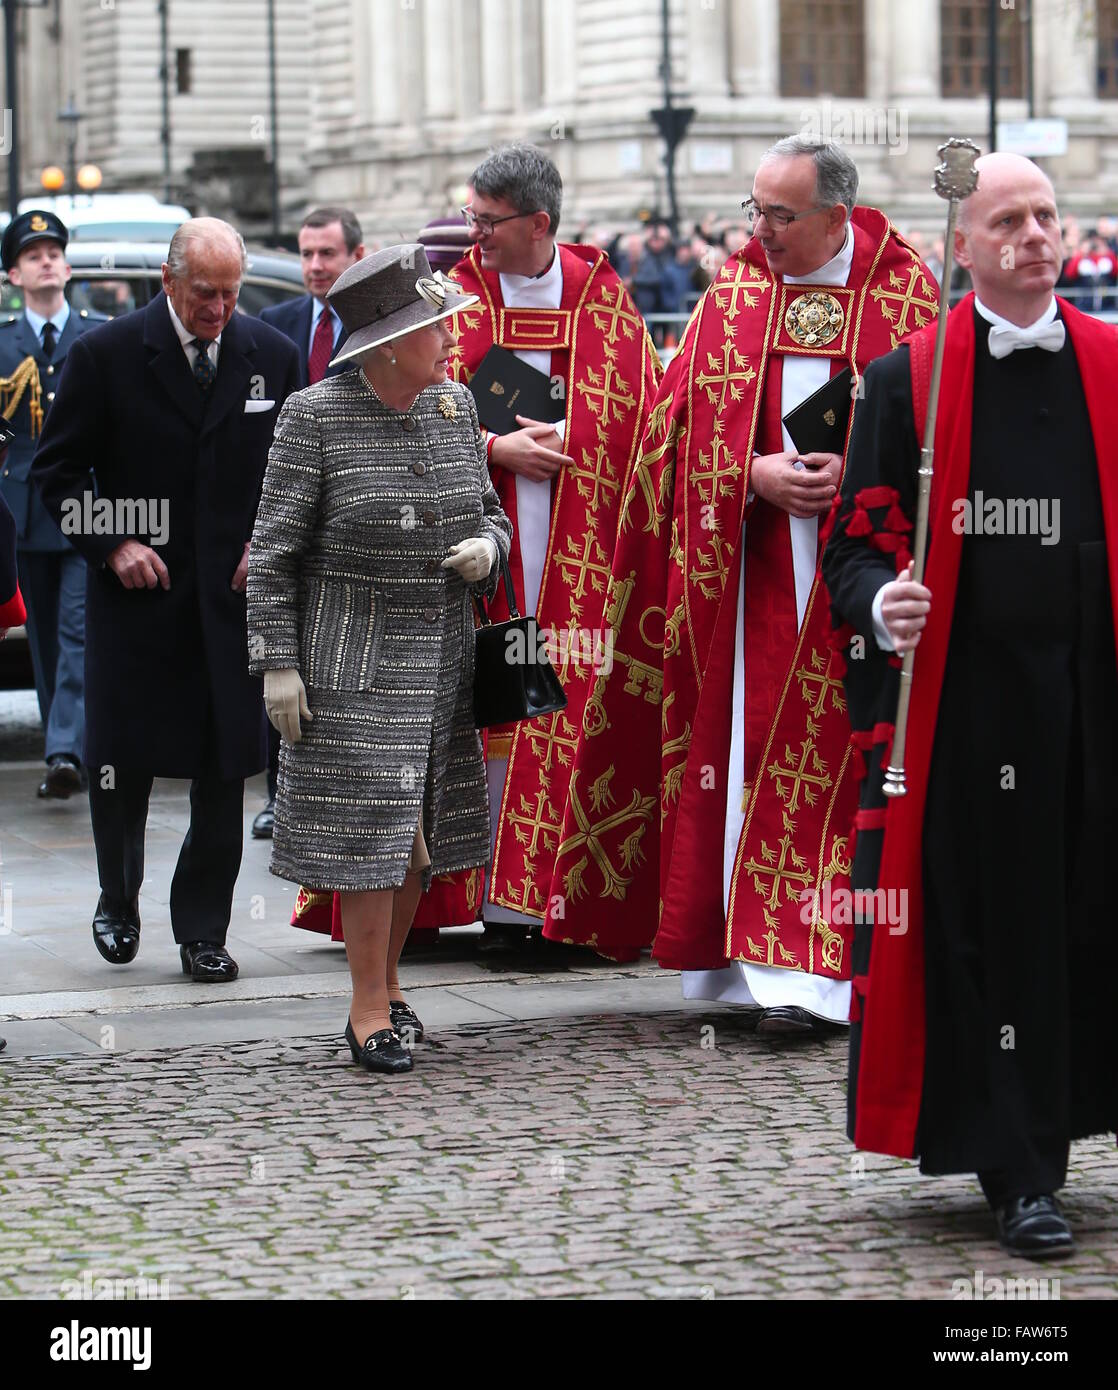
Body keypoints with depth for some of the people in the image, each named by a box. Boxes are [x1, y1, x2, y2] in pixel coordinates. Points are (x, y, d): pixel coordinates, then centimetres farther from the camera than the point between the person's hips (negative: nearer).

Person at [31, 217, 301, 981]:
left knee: (226, 772, 0)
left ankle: (204, 930, 10)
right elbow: (57, 468, 0)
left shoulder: (272, 355, 3)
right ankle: (119, 903, 29)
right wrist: (111, 544, -10)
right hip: (136, 596, -1)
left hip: (234, 597, 1)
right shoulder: (107, 354, -5)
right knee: (122, 762, 5)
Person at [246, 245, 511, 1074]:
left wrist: (486, 548, -7)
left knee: (418, 829, 9)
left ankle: (388, 986, 23)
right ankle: (369, 1012, 1)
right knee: (368, 827, -6)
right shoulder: (315, 418, -10)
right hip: (353, 659, -5)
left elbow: (490, 513, 17)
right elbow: (274, 553, -7)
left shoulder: (455, 406, 5)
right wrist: (278, 664, -11)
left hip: (443, 657, 5)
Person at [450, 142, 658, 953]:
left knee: (572, 715, -3)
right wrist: (494, 448, -12)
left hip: (581, 548, 0)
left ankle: (567, 888, 3)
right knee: (490, 711, -3)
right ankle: (502, 897, 2)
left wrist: (565, 441, -7)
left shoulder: (606, 301, 7)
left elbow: (639, 415, 8)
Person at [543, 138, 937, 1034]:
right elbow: (688, 416, 5)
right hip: (757, 563, 2)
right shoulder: (735, 294, 9)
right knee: (757, 750, -2)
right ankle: (780, 965, 3)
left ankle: (812, 966, -2)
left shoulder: (905, 292, 2)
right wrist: (755, 474, -11)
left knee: (845, 753, -4)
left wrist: (856, 470, -14)